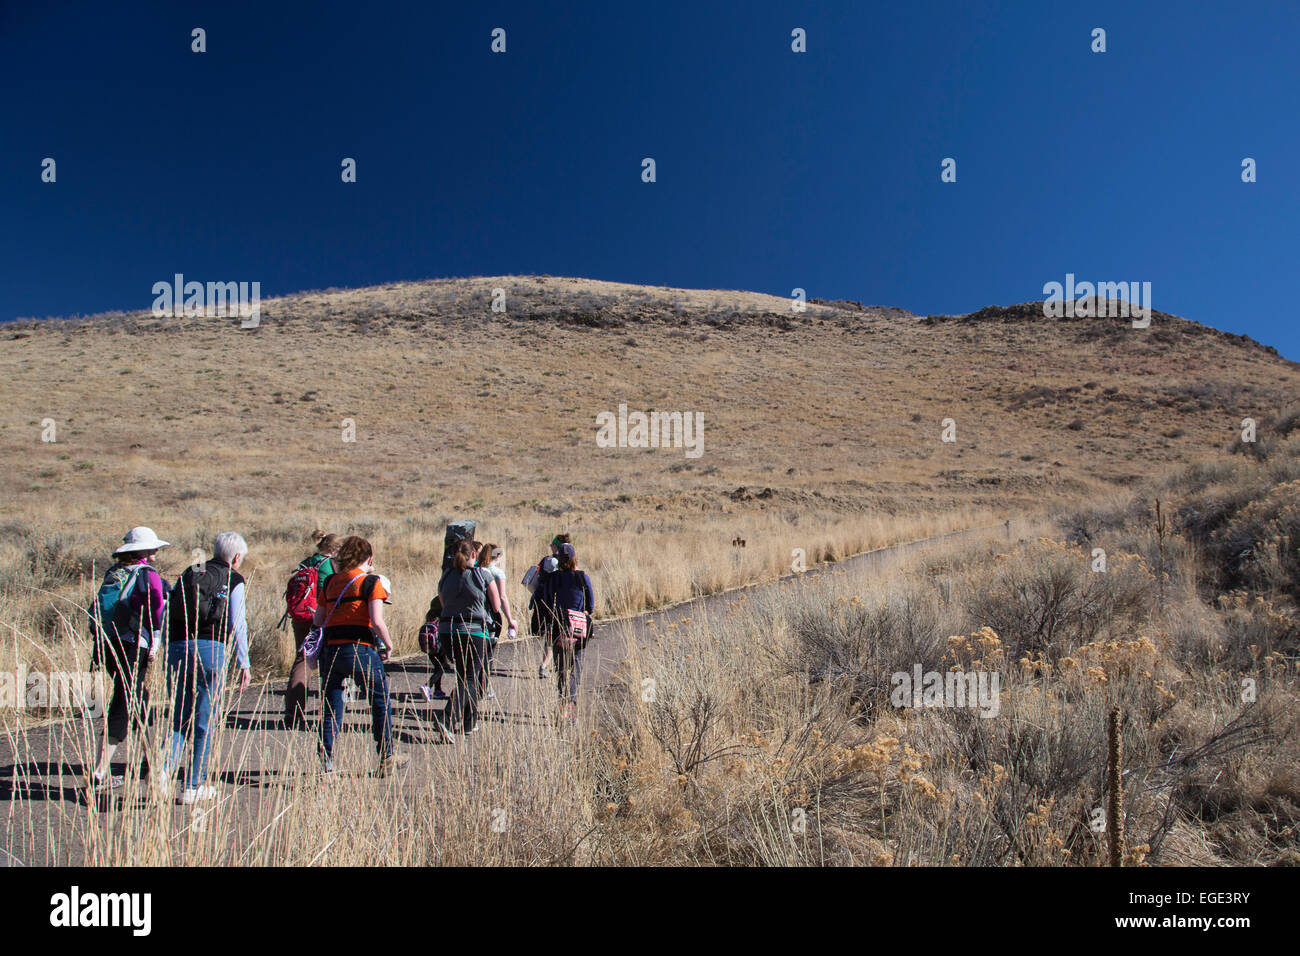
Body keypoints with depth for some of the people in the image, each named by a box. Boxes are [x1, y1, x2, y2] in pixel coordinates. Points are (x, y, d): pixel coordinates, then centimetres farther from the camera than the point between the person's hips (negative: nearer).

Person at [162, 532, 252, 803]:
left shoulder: (189, 574, 18)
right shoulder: (234, 581, 3)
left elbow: (166, 615, 16)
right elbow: (237, 626, -3)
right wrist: (243, 664, 3)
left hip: (177, 648, 4)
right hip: (211, 649, -4)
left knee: (179, 718, 15)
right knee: (204, 722, 4)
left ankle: (165, 770, -7)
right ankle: (194, 786, 9)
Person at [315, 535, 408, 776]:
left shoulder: (331, 582, 11)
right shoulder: (370, 581, -5)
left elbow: (317, 620, 12)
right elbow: (376, 621, -15)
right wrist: (388, 645, -1)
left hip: (332, 650, 5)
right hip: (361, 650, -4)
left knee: (331, 708, 10)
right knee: (381, 703, 11)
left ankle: (326, 761, 6)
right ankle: (386, 759, 17)